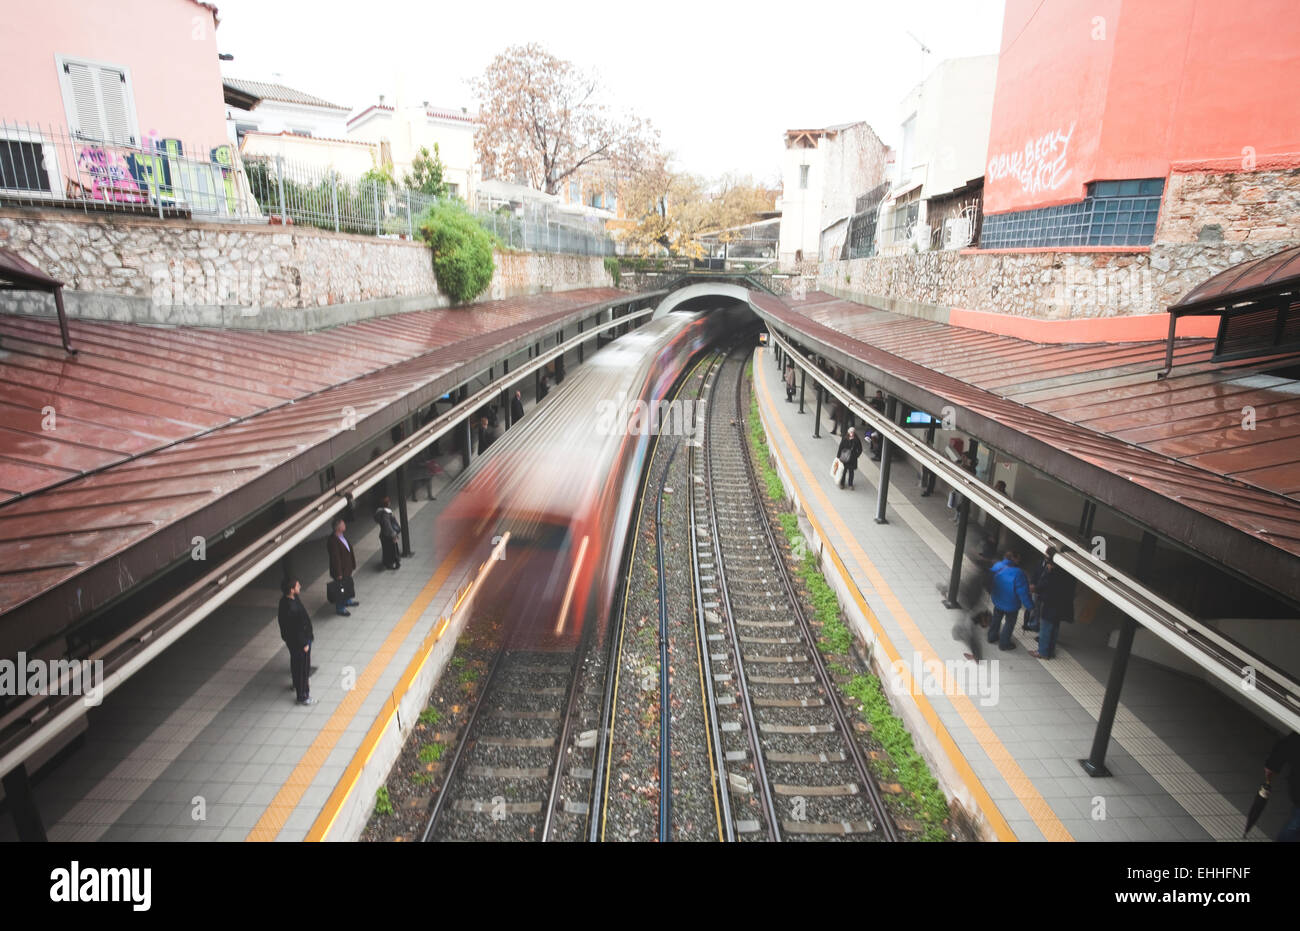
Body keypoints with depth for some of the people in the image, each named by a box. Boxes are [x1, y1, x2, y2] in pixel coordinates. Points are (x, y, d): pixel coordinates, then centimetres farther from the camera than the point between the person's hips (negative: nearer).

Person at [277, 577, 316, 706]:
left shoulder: (287, 599, -5)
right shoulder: (290, 608, -36)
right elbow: (295, 630, -28)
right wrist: (303, 644, -17)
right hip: (297, 642, -10)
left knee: (296, 664, 30)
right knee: (302, 668, 7)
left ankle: (297, 684, 52)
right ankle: (302, 697, 22)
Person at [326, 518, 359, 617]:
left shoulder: (341, 536, 1)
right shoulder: (332, 541, -28)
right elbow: (335, 558, -25)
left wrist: (352, 565, 17)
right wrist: (338, 573, -21)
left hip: (347, 567, 9)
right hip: (340, 569, -9)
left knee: (348, 584, 25)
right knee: (341, 588, 5)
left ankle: (347, 601, 46)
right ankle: (340, 608, 22)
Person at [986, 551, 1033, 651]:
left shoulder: (997, 566, -11)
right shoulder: (1018, 573, -31)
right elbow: (1023, 592, -26)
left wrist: (991, 592, 25)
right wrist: (1030, 605, -13)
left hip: (997, 601, 6)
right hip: (1011, 605, -6)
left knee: (996, 619, 27)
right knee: (1009, 623, 16)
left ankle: (992, 637, 44)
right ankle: (1004, 643, 28)